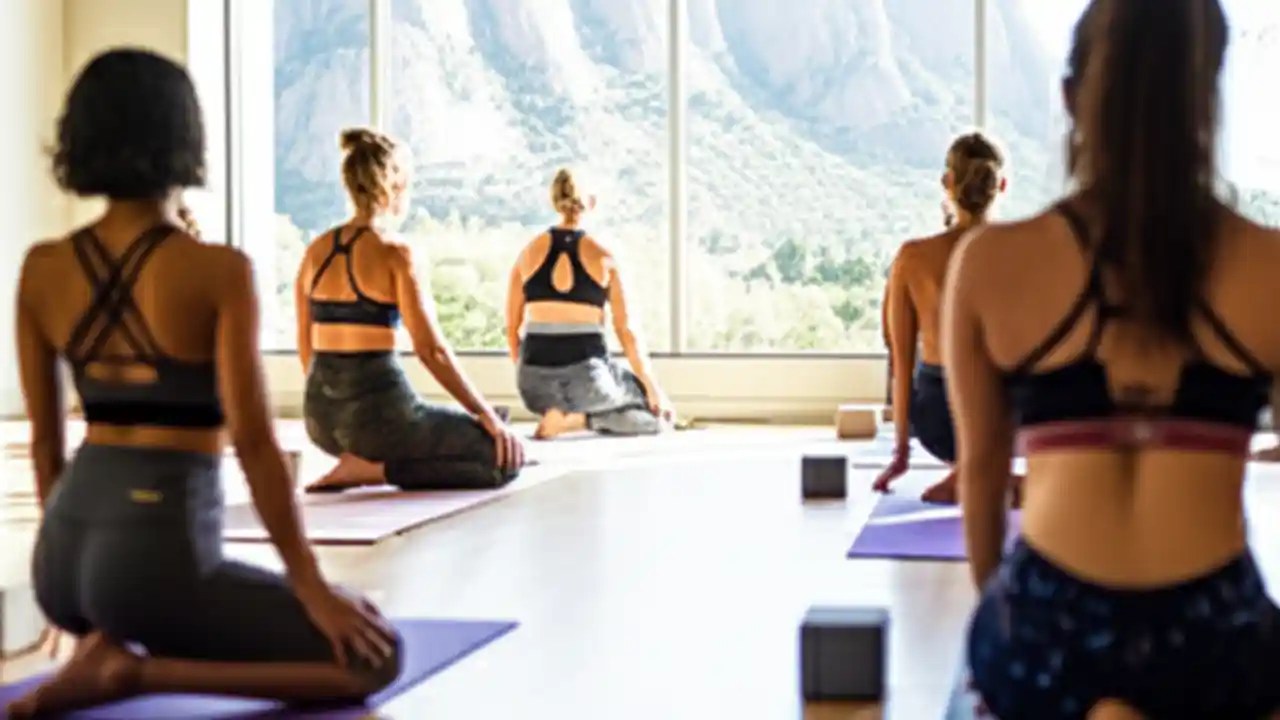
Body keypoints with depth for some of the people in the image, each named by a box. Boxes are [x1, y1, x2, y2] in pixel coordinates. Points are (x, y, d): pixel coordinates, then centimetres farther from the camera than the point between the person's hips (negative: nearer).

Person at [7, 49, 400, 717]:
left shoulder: (41, 268, 3)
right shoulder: (218, 270, -14)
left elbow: (44, 436, 10)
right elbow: (253, 442, -15)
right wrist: (310, 586, -7)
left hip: (66, 548, 7)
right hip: (157, 549, -7)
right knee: (373, 655, 3)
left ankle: (110, 638, 9)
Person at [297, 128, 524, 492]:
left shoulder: (316, 250, 8)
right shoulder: (394, 253, -12)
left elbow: (306, 345, 14)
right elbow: (431, 350, -15)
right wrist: (487, 416, -8)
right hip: (378, 412, -9)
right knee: (506, 457, 1)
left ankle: (366, 460, 12)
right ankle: (375, 469, -8)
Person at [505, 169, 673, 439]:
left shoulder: (529, 252, 6)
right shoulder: (602, 257, -2)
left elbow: (512, 327, 9)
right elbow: (628, 331, -2)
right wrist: (653, 387, 7)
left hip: (536, 377, 6)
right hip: (587, 373, -6)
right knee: (660, 413, 14)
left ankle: (562, 411, 7)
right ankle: (577, 420, -7)